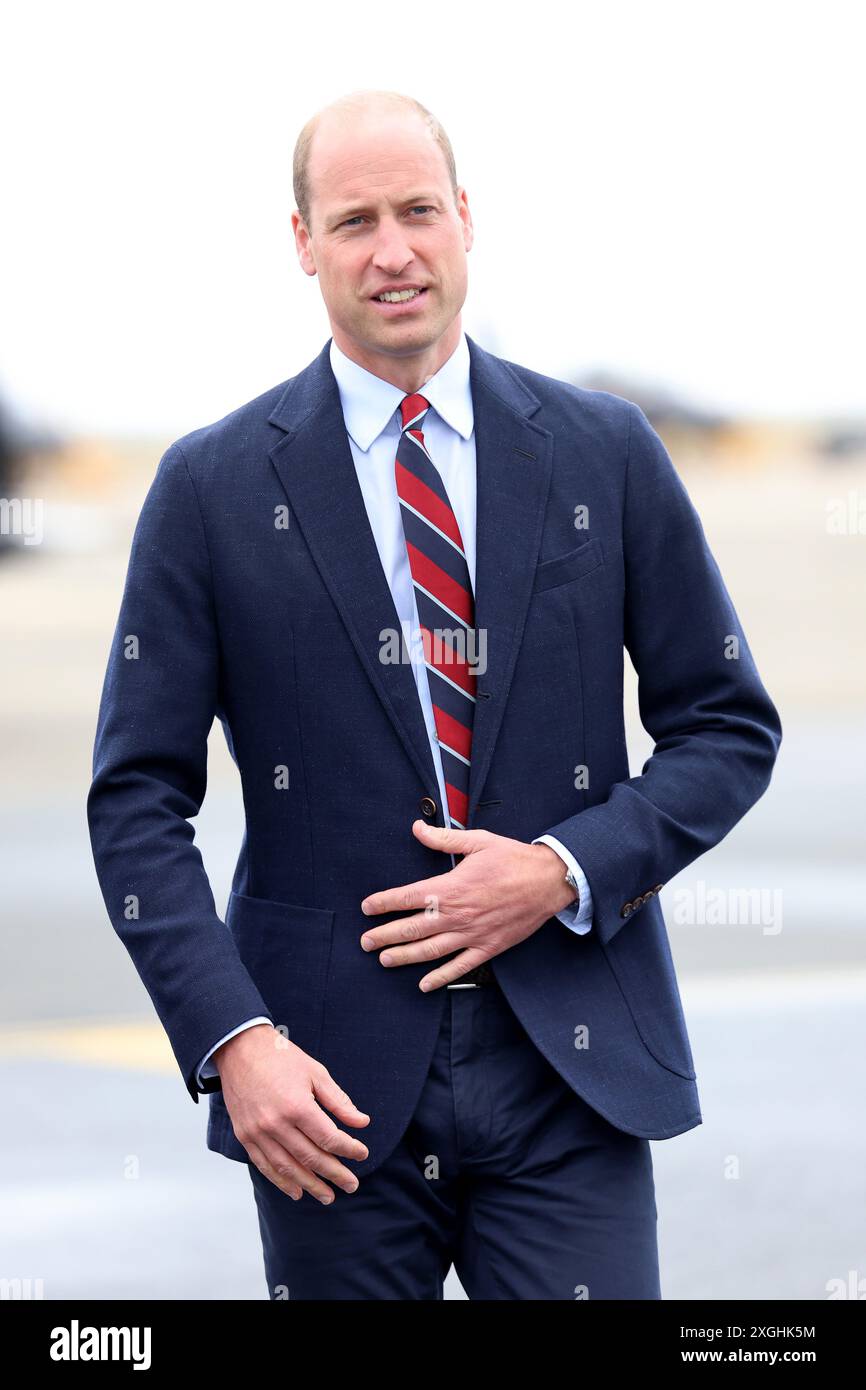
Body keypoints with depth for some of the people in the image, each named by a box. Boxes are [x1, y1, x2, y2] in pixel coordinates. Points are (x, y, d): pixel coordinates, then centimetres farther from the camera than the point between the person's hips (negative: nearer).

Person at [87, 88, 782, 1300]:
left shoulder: (606, 452, 5)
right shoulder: (214, 486, 2)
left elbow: (731, 725, 9)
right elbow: (138, 797, 0)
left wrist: (565, 872, -7)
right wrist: (233, 1040, -11)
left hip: (571, 1069, 1)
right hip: (333, 1083, -1)